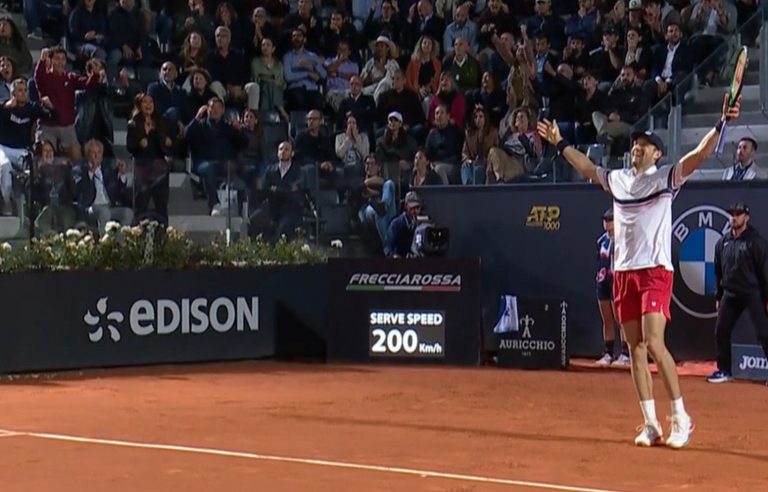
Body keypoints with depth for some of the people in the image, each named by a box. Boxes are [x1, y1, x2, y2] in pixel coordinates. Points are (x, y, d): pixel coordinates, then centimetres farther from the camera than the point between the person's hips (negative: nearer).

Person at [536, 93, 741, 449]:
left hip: (655, 271, -6)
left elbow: (700, 155, -14)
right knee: (635, 349, 4)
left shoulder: (666, 177, -1)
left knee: (654, 344, -16)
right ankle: (651, 424, 10)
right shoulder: (617, 179, 15)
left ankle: (681, 418, -5)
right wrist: (559, 143, 39)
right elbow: (587, 168, 33)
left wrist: (722, 123, -26)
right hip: (623, 272, 6)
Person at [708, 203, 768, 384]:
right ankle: (724, 370, 16)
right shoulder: (723, 242, 9)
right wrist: (719, 296, 15)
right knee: (721, 332, 4)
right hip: (730, 294, 6)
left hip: (752, 294, -6)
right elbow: (718, 271, 16)